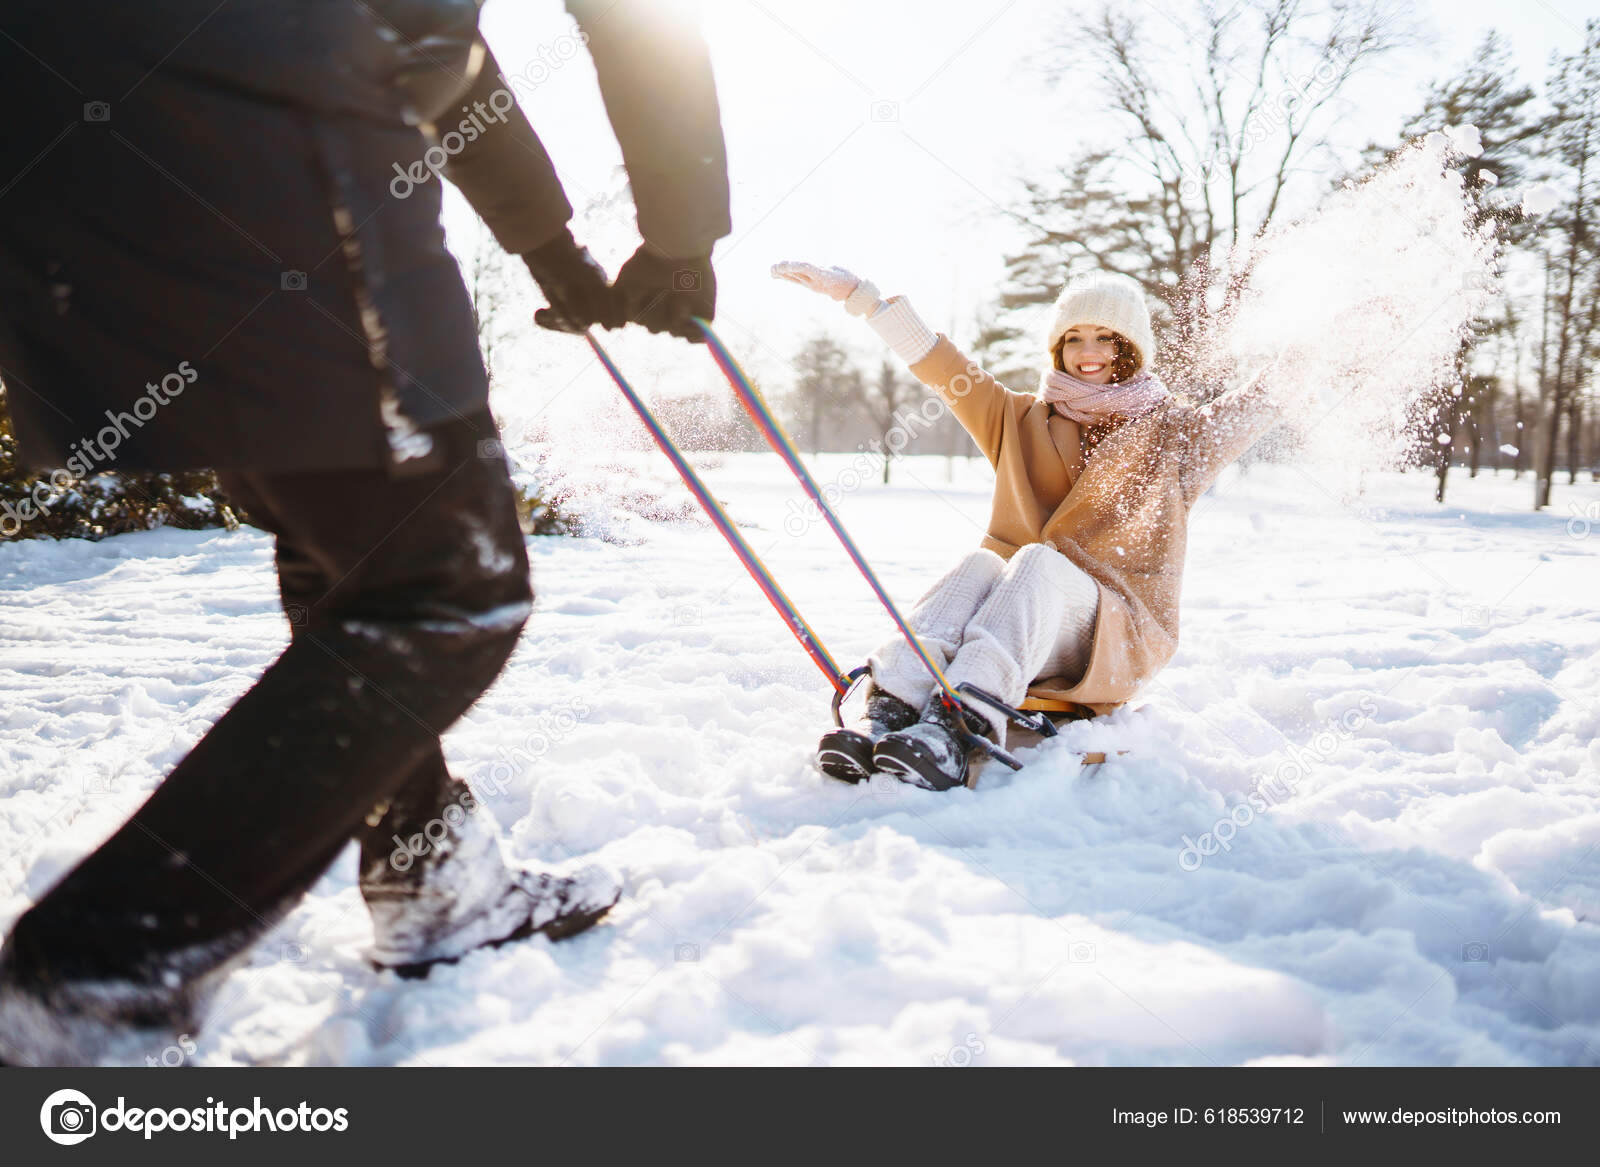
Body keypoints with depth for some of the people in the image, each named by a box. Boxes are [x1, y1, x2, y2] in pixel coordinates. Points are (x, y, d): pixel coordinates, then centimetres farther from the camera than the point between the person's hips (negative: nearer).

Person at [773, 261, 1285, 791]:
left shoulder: (1174, 430, 16)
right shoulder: (1022, 420, 20)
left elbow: (1257, 405, 4)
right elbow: (939, 364, 13)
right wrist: (857, 293, 7)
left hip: (1119, 634, -2)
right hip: (1013, 619, 3)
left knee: (1039, 559, -33)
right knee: (979, 564, -30)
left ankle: (955, 726, -54)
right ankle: (889, 709, -49)